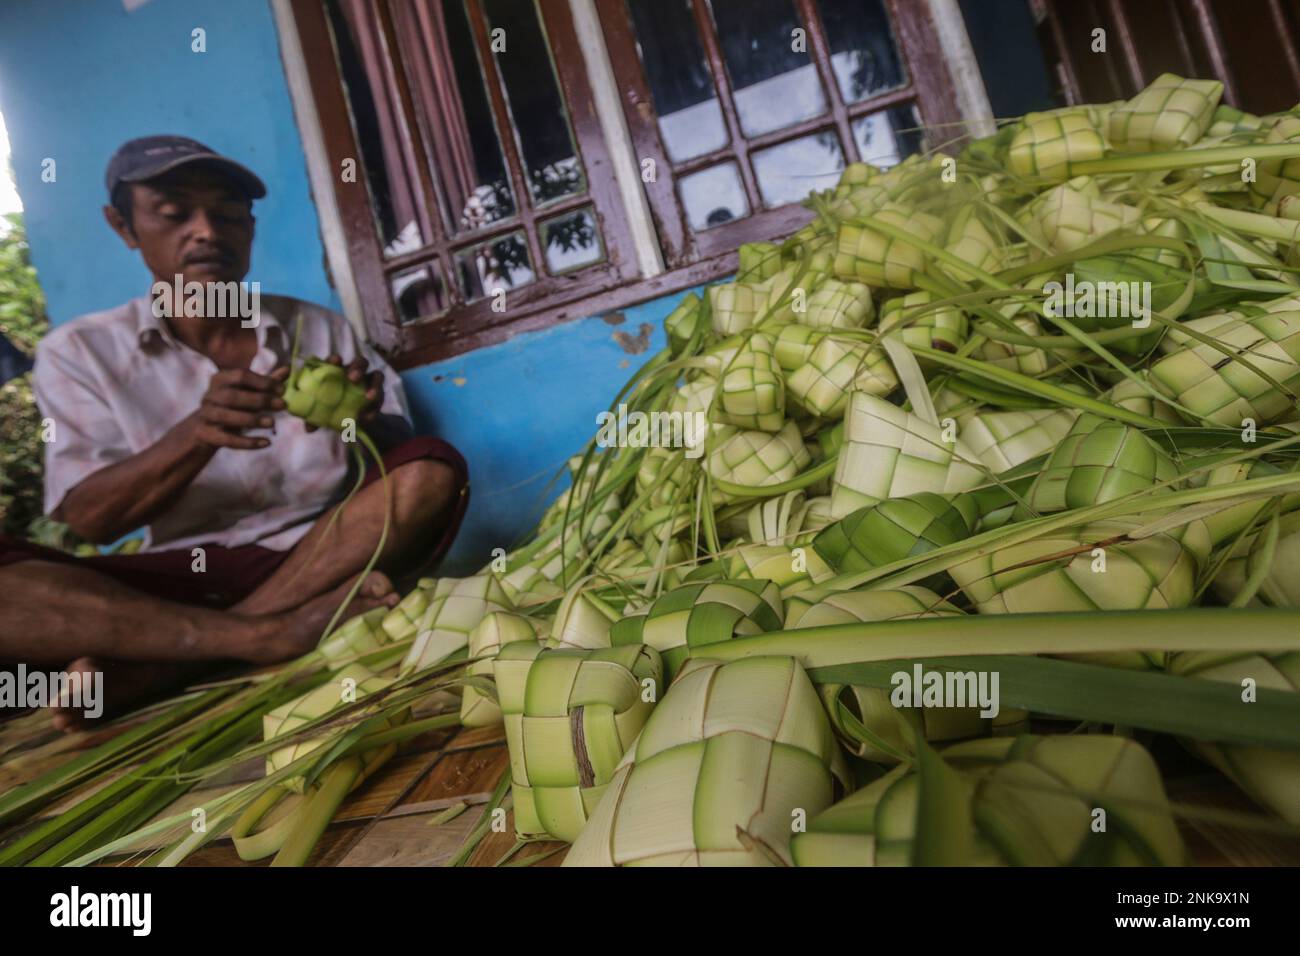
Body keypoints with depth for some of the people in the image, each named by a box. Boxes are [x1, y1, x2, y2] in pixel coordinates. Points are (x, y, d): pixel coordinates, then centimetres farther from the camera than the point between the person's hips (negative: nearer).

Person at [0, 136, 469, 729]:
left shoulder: (320, 329, 9)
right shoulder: (80, 352, 6)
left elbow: (405, 461, 3)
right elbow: (86, 520, -5)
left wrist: (368, 422, -22)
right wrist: (198, 434, -24)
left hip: (315, 562, 2)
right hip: (178, 580, -1)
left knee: (434, 471, -26)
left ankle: (157, 664, -24)